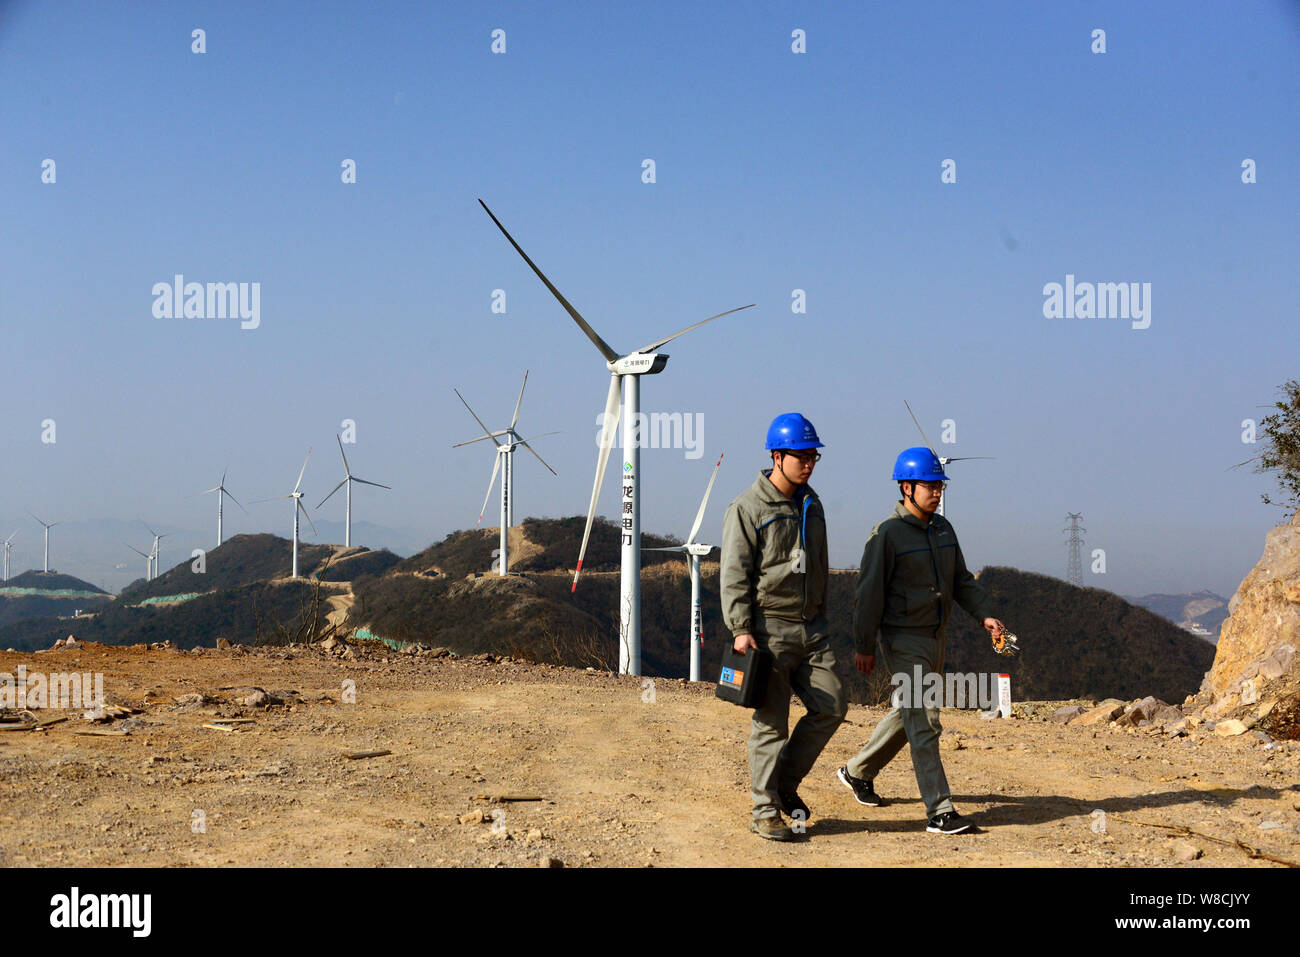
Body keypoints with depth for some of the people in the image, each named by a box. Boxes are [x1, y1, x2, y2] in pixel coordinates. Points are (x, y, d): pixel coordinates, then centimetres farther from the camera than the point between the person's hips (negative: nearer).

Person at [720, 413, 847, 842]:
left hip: (810, 626, 7)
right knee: (772, 721, -3)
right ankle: (765, 810, 7)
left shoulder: (812, 505, 14)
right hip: (768, 627, -7)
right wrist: (740, 629, -18)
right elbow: (734, 575, -11)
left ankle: (784, 784, 18)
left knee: (831, 705, 1)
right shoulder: (748, 508, -8)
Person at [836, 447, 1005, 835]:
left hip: (934, 638, 8)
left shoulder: (943, 529, 10)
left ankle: (858, 772, 37)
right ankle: (939, 811, -13)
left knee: (909, 714, 19)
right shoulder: (887, 534, -13)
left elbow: (961, 581, 13)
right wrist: (864, 647, -15)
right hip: (903, 639, -8)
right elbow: (869, 592, -13)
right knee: (924, 722, -12)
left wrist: (985, 614, -3)